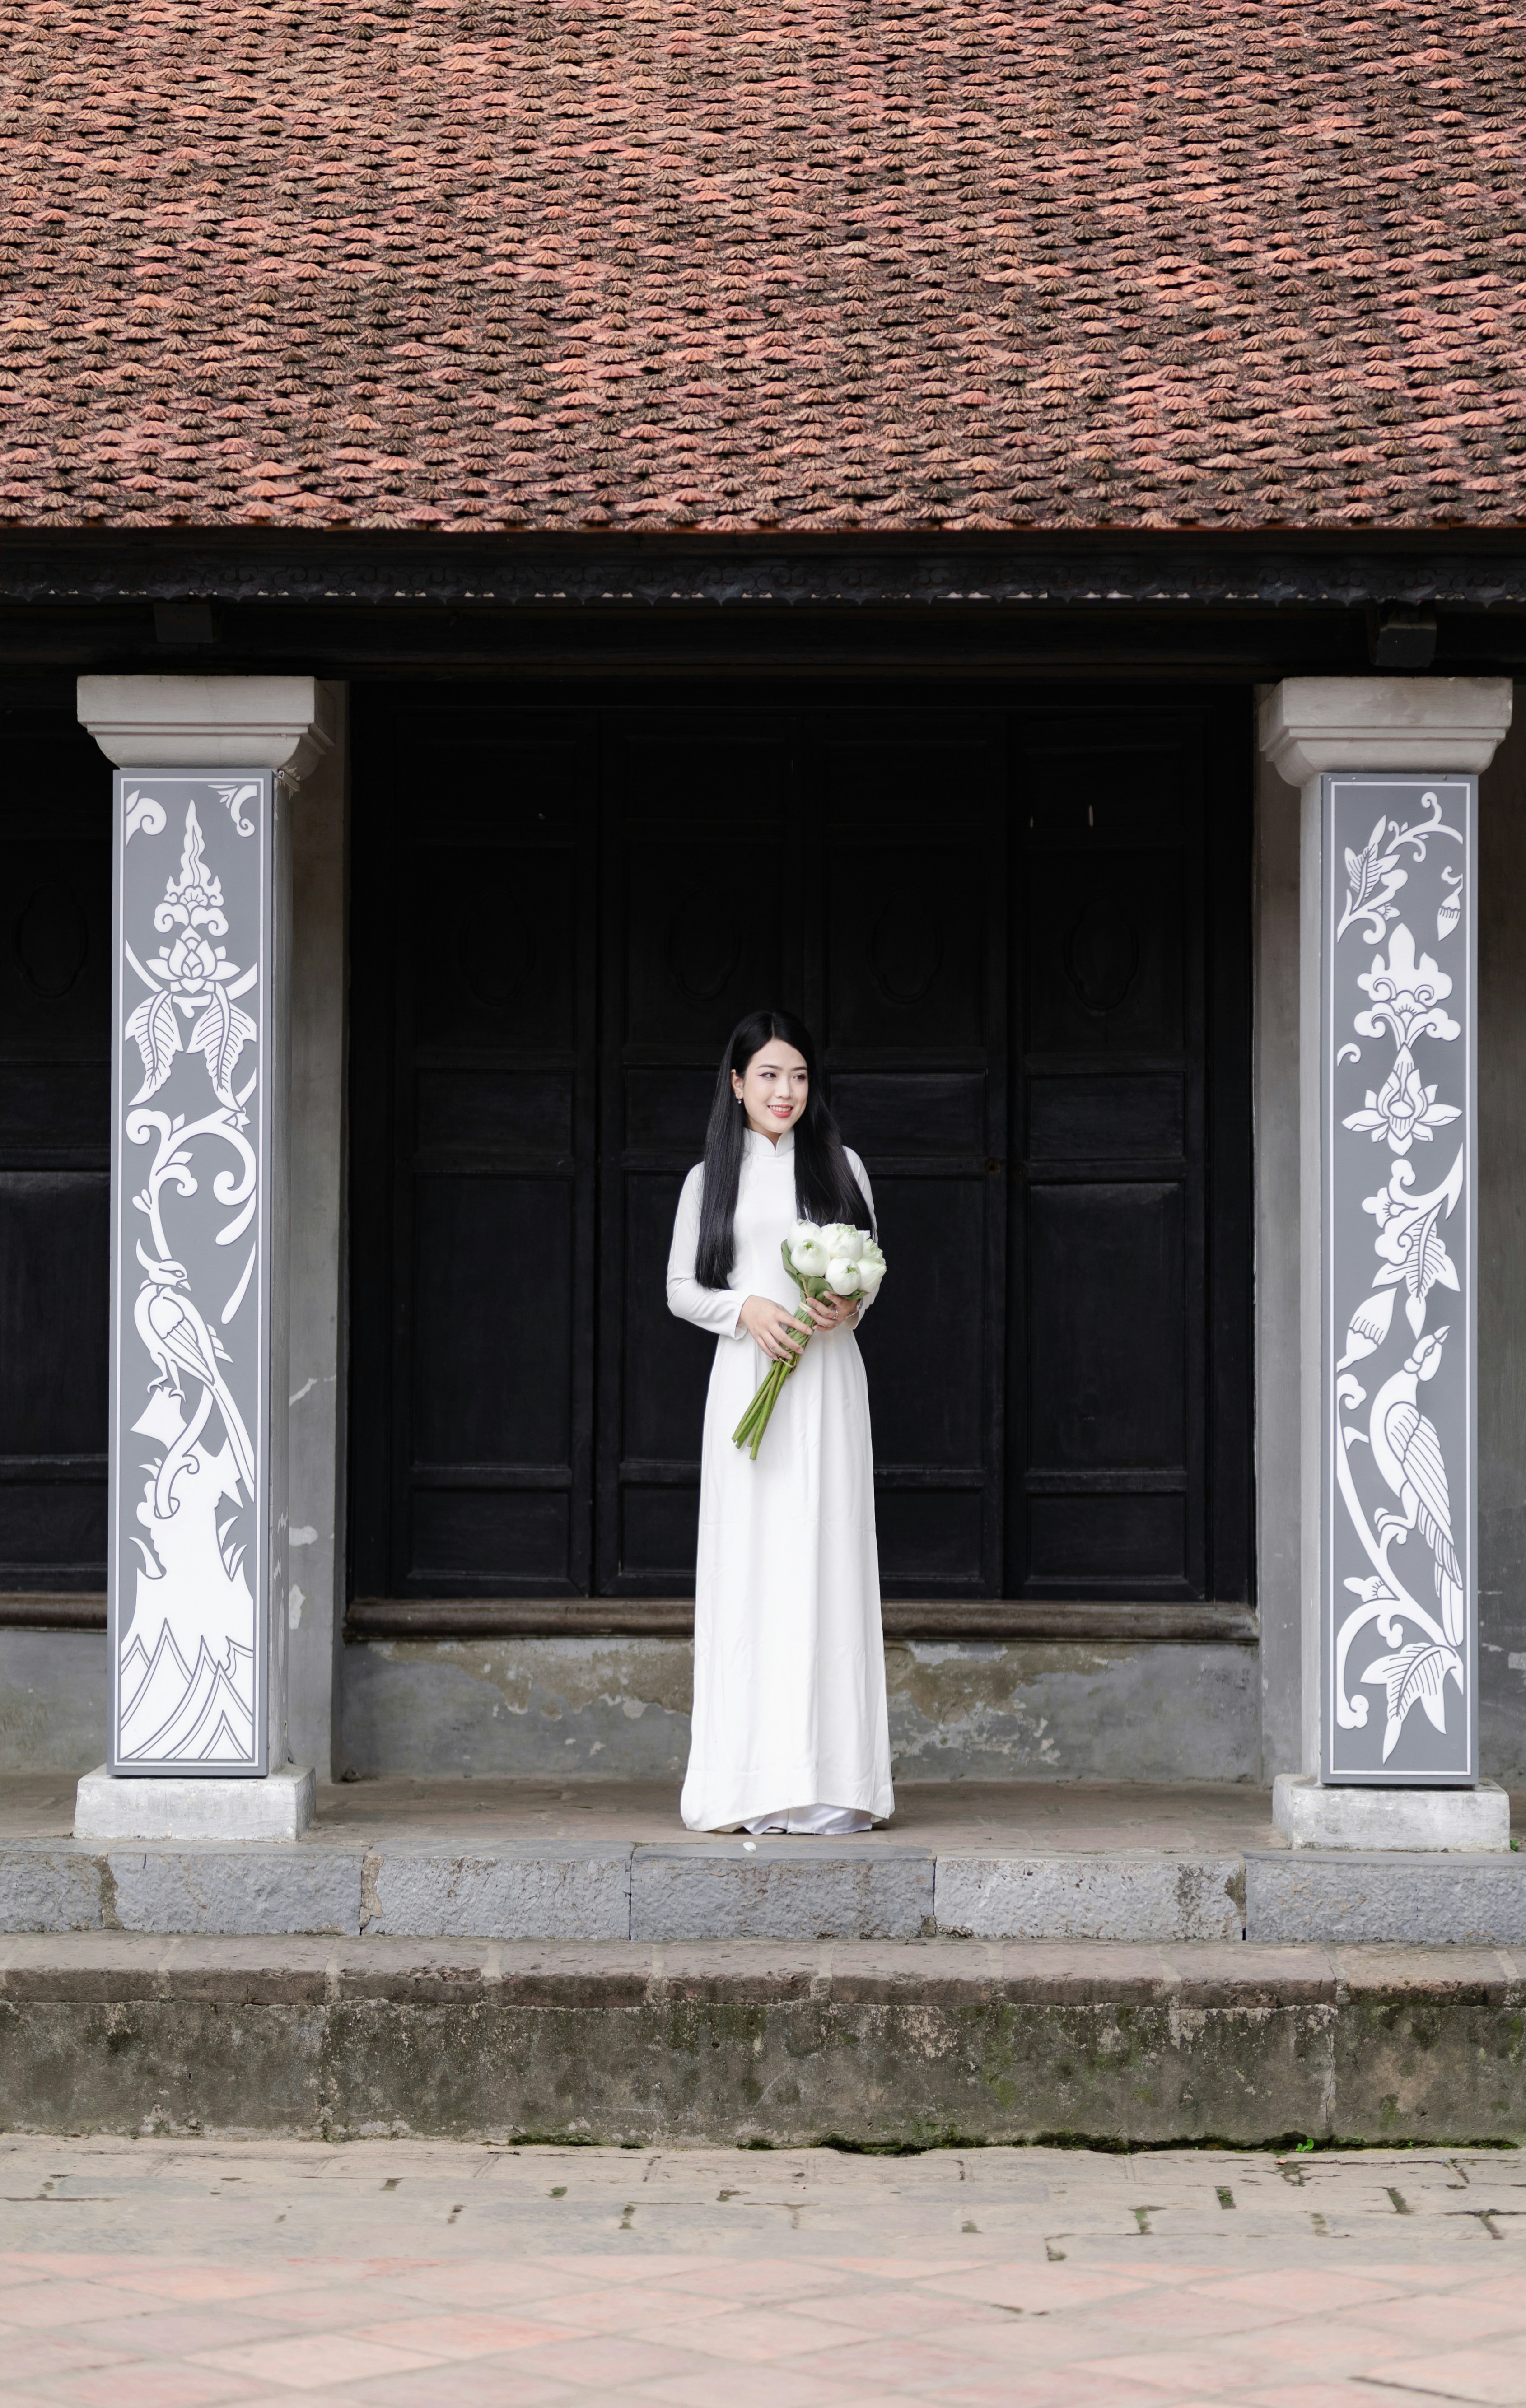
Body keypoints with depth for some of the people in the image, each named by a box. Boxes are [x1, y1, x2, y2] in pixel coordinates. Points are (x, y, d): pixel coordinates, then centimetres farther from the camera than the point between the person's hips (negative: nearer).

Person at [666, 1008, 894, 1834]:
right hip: (745, 1375, 0)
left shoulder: (839, 1167, 11)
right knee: (750, 1568, -4)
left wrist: (851, 1306, -7)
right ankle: (758, 1785, -3)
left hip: (827, 1378, 0)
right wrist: (746, 1310, -9)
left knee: (826, 1562, -4)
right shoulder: (712, 1177, 10)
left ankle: (831, 1782, -3)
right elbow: (680, 1288, 9)